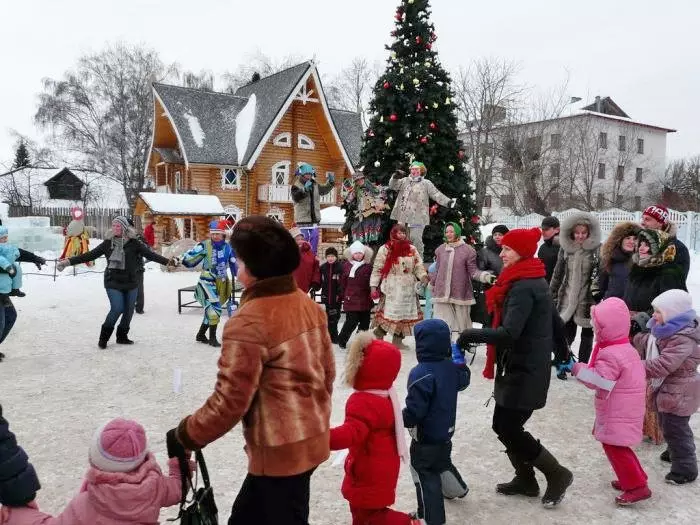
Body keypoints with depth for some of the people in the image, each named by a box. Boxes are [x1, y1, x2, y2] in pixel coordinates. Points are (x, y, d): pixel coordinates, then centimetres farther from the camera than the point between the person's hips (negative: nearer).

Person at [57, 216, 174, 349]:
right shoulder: (108, 242, 1)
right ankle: (104, 336, 6)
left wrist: (168, 261, -19)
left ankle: (122, 336, 27)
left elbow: (150, 254, -8)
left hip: (131, 282, 1)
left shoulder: (133, 242, -3)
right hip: (113, 282, -1)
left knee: (128, 310, 7)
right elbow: (90, 255, 3)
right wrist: (69, 261, 0)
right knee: (117, 309, -14)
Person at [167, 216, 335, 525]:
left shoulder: (249, 322, -24)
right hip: (310, 438, 8)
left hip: (280, 450, -8)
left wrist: (185, 436, -7)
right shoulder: (307, 304, 1)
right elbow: (326, 370, 9)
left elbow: (230, 402, -22)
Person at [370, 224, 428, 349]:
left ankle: (398, 340, 19)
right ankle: (378, 336, 5)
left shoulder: (412, 249, 9)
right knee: (387, 313, -9)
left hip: (408, 289, 5)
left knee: (406, 314, 8)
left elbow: (418, 266, 4)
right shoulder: (385, 249, -2)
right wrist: (373, 286, -7)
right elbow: (377, 269, -2)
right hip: (391, 289, -4)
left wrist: (423, 276, -16)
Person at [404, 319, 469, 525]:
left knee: (426, 475, 7)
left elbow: (415, 410, -28)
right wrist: (460, 361, 26)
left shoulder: (421, 373, -29)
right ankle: (457, 489, 56)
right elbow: (463, 382, 18)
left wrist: (400, 421, -13)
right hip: (446, 431, 9)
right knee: (442, 462, 32)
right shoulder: (451, 366, -5)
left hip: (426, 436, -9)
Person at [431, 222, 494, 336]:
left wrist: (484, 276, -24)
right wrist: (431, 284, 20)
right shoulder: (440, 249, 7)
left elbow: (473, 271, -5)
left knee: (461, 323, 4)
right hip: (442, 293, 3)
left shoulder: (468, 250, -3)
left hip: (460, 294, -2)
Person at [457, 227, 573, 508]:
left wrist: (469, 335, -22)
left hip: (523, 372, -10)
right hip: (524, 368, 10)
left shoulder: (523, 287, -22)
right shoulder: (534, 282, 11)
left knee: (508, 429, -1)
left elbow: (509, 333, -31)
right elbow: (554, 322, 20)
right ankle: (525, 480, 28)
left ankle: (557, 475, 14)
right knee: (505, 425, 14)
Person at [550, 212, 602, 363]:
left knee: (587, 334, 11)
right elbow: (557, 273, 11)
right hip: (568, 300, 2)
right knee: (567, 334, 6)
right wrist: (552, 295, 11)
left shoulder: (598, 249, -7)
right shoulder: (566, 248, 3)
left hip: (589, 300, -2)